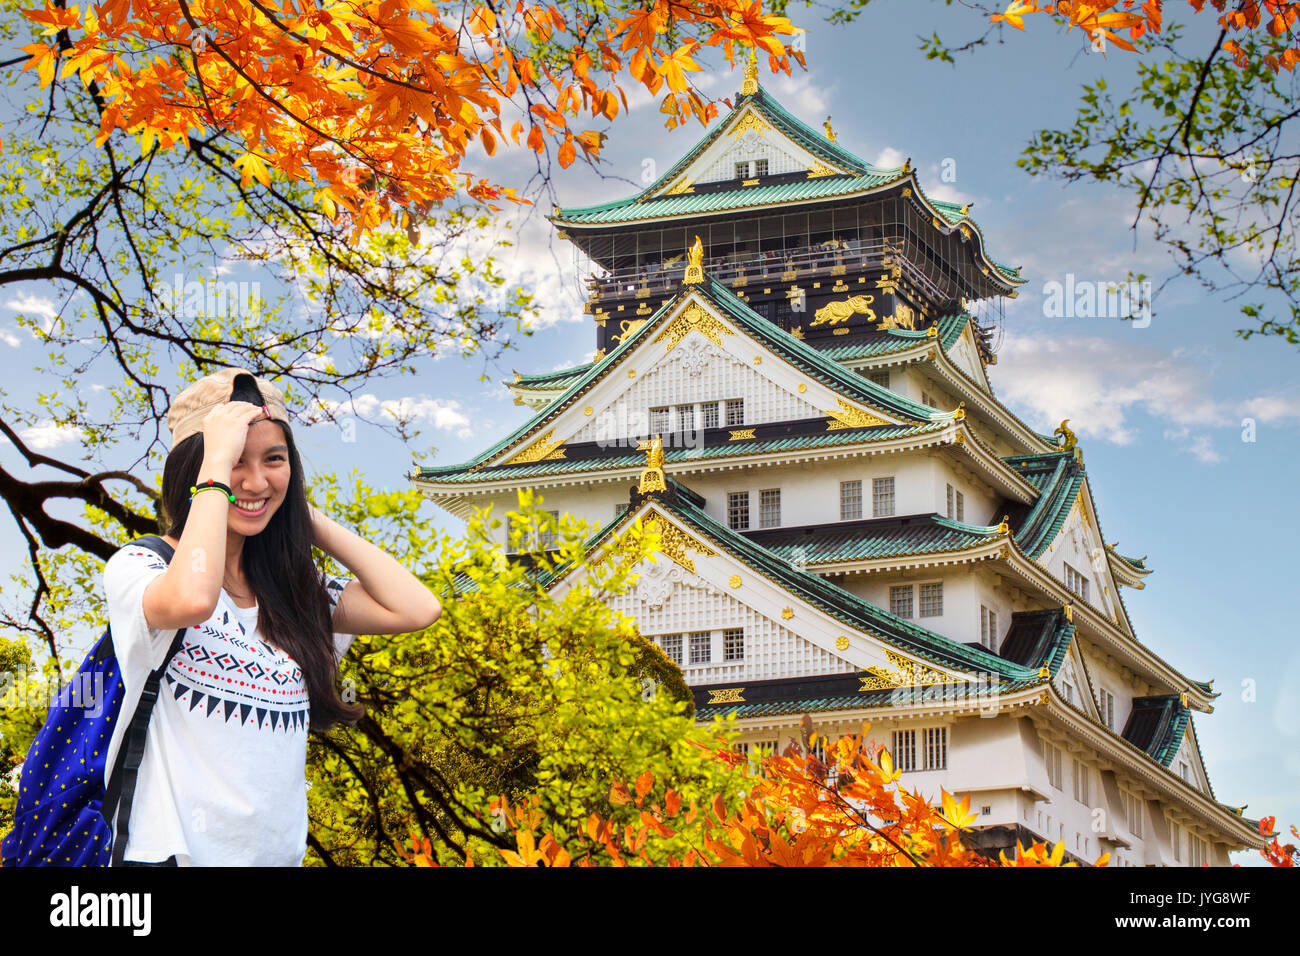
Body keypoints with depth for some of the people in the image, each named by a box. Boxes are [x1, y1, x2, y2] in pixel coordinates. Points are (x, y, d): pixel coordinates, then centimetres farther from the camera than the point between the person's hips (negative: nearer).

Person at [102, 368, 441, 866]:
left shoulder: (292, 590, 11)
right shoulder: (137, 568, -5)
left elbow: (416, 609, 0)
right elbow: (191, 599, -28)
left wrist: (309, 518, 5)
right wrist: (218, 462, -17)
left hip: (280, 853, 5)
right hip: (175, 855, -5)